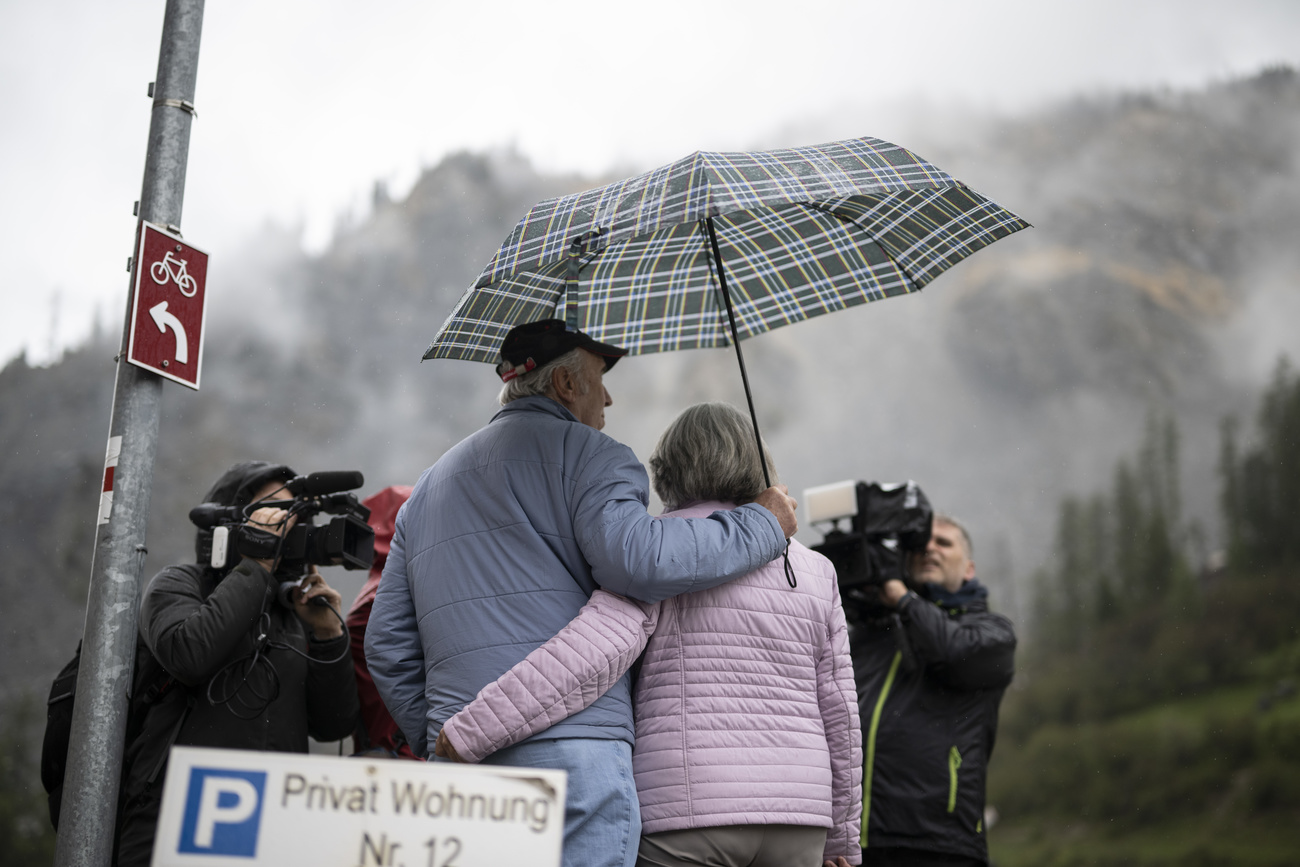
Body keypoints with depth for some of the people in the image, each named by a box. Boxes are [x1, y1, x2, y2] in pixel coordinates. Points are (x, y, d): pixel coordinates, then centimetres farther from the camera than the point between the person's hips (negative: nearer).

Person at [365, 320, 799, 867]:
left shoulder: (428, 487, 25)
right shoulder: (582, 452, 1)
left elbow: (387, 643, 22)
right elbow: (637, 559, -17)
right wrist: (760, 525, -5)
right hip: (572, 750, -7)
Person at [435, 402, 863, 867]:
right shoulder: (813, 571, 12)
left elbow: (595, 646, -20)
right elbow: (838, 710, 12)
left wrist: (474, 729, -19)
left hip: (687, 809, -5)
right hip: (792, 818, 5)